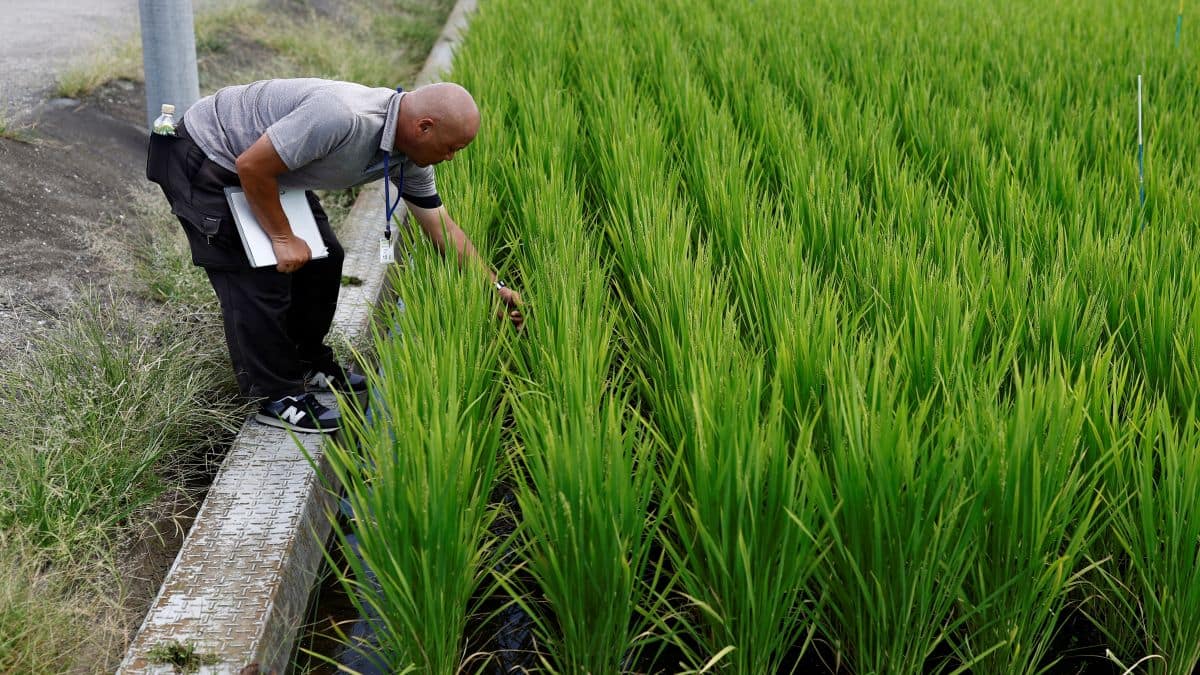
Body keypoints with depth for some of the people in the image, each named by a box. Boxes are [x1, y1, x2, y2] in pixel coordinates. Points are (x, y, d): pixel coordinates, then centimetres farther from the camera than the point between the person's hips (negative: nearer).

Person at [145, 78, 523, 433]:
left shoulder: (408, 157, -8)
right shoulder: (342, 118, -37)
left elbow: (440, 226, 5)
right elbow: (251, 166, -31)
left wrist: (494, 287, 8)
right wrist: (282, 238, -19)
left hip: (263, 168, 9)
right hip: (202, 158, -9)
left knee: (323, 258, 10)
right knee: (256, 281, -10)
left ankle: (309, 366, 26)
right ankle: (276, 398, 3)